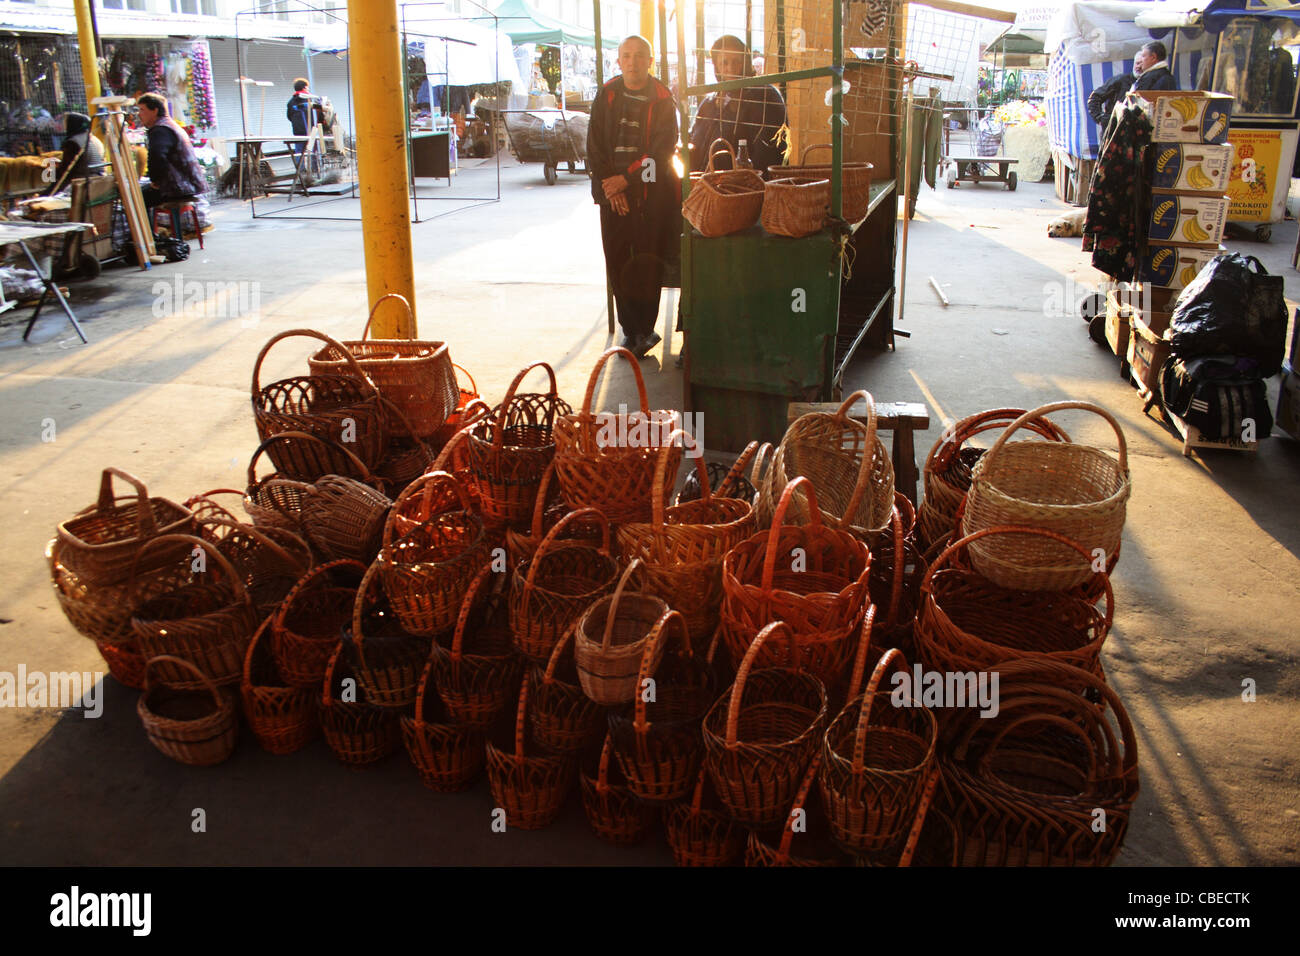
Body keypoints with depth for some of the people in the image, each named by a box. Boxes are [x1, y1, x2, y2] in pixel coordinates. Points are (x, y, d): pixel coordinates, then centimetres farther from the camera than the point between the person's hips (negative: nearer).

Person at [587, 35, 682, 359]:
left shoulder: (663, 99, -1)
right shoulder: (606, 96, 7)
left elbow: (662, 149, -8)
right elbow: (594, 146, 4)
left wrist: (626, 178, -13)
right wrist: (609, 186, -7)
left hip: (653, 195, -3)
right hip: (613, 194, 3)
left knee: (648, 267, -4)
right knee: (617, 265, 3)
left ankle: (645, 332, 6)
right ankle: (631, 331, 13)